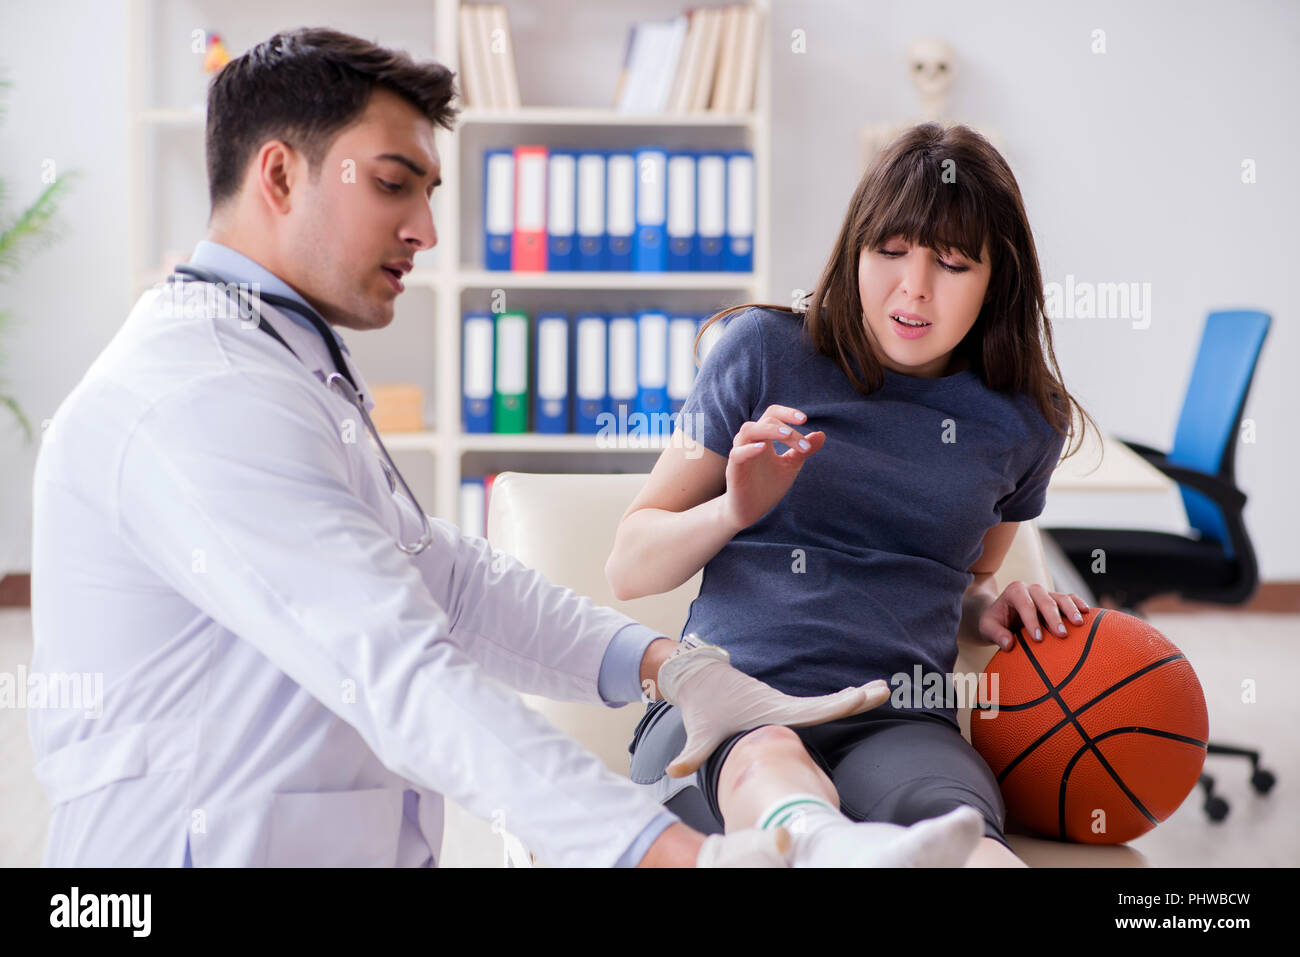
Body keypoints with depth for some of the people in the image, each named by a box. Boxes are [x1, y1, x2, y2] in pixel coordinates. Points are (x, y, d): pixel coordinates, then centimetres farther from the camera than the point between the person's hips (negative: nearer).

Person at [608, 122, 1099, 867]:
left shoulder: (1023, 420, 16)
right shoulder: (767, 350, 9)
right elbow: (629, 569, 12)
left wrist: (991, 607, 9)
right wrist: (735, 509, -8)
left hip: (898, 726, 2)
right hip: (718, 712, -2)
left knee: (956, 827, -39)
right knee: (768, 763, -43)